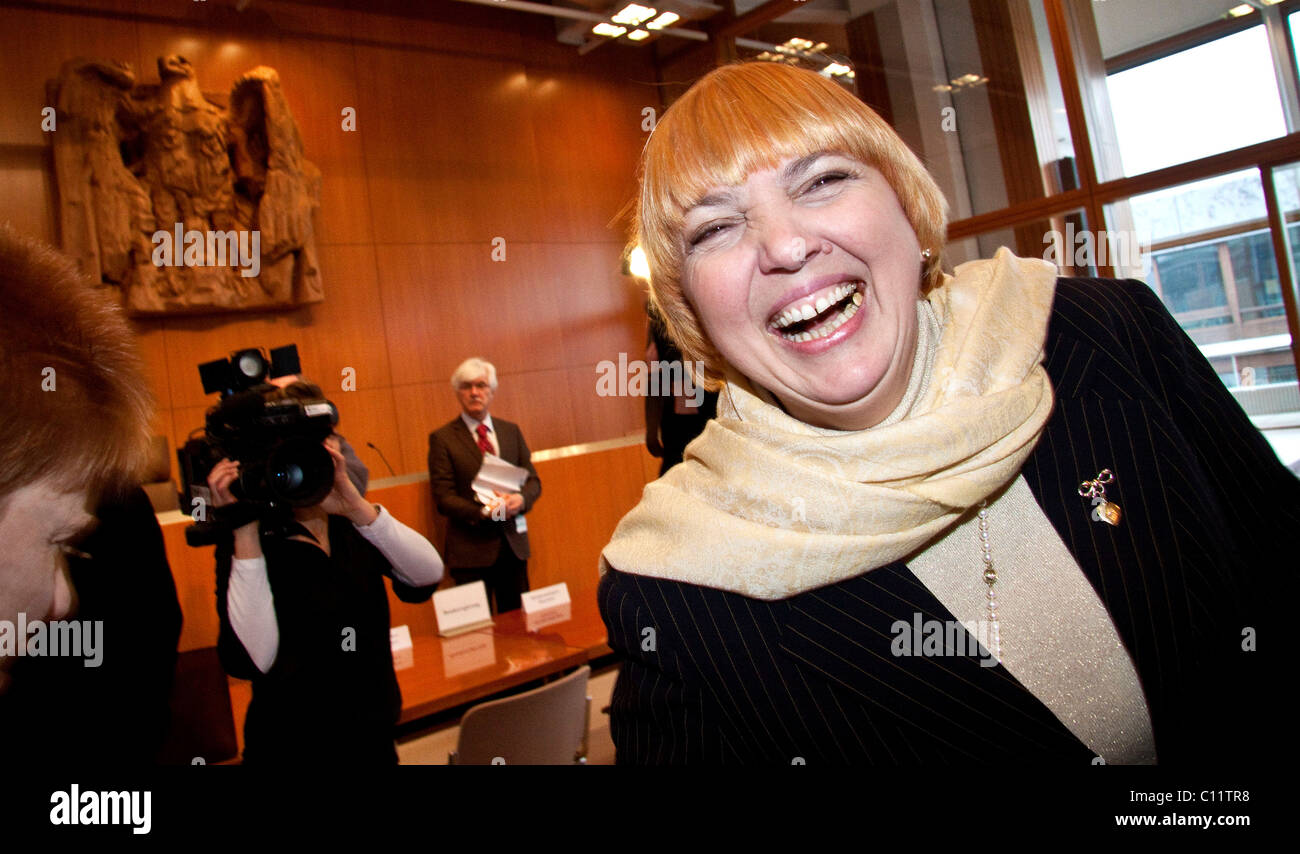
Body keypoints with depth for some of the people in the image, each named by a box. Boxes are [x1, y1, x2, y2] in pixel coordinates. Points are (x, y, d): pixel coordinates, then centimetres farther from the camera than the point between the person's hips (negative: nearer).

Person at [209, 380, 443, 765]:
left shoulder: (352, 525, -1)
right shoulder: (248, 542, -12)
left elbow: (428, 576, -16)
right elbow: (251, 660, -26)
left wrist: (357, 507, -26)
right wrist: (245, 531, -26)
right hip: (292, 748, -4)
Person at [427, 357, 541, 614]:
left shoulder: (511, 431, 11)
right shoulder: (442, 438, -2)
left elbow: (533, 481, 10)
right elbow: (444, 498, -7)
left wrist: (520, 499, -13)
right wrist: (483, 512, -22)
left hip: (513, 543, 4)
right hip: (470, 547, -4)